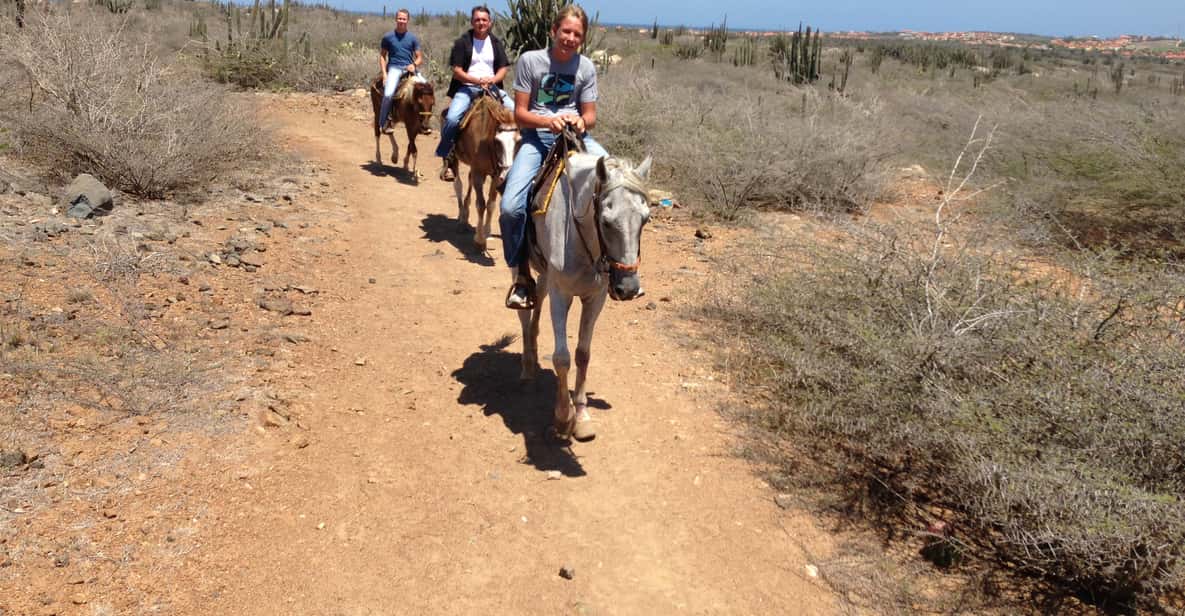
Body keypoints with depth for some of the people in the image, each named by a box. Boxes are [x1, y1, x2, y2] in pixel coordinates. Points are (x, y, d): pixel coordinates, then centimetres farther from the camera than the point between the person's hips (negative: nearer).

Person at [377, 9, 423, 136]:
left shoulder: (413, 38, 8)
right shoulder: (388, 37, 5)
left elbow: (419, 58, 10)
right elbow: (382, 56, 9)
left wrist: (414, 65, -12)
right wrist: (384, 73, -4)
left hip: (409, 69, 2)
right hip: (394, 68, -2)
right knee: (388, 94, -28)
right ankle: (384, 123, -11)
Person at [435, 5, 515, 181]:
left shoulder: (496, 43, 11)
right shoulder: (462, 42, 0)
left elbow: (503, 68, 7)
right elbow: (457, 71, -6)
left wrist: (493, 79, -15)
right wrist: (477, 80, -20)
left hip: (491, 87, 4)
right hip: (467, 87, -3)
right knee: (452, 118, -28)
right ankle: (447, 160, -10)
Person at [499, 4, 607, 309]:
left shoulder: (586, 67, 6)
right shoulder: (530, 60, -2)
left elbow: (590, 115, 8)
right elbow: (520, 113, -3)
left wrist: (582, 121, -17)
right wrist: (548, 121, -22)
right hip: (536, 135, -2)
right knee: (510, 207, -23)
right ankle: (521, 276, -1)